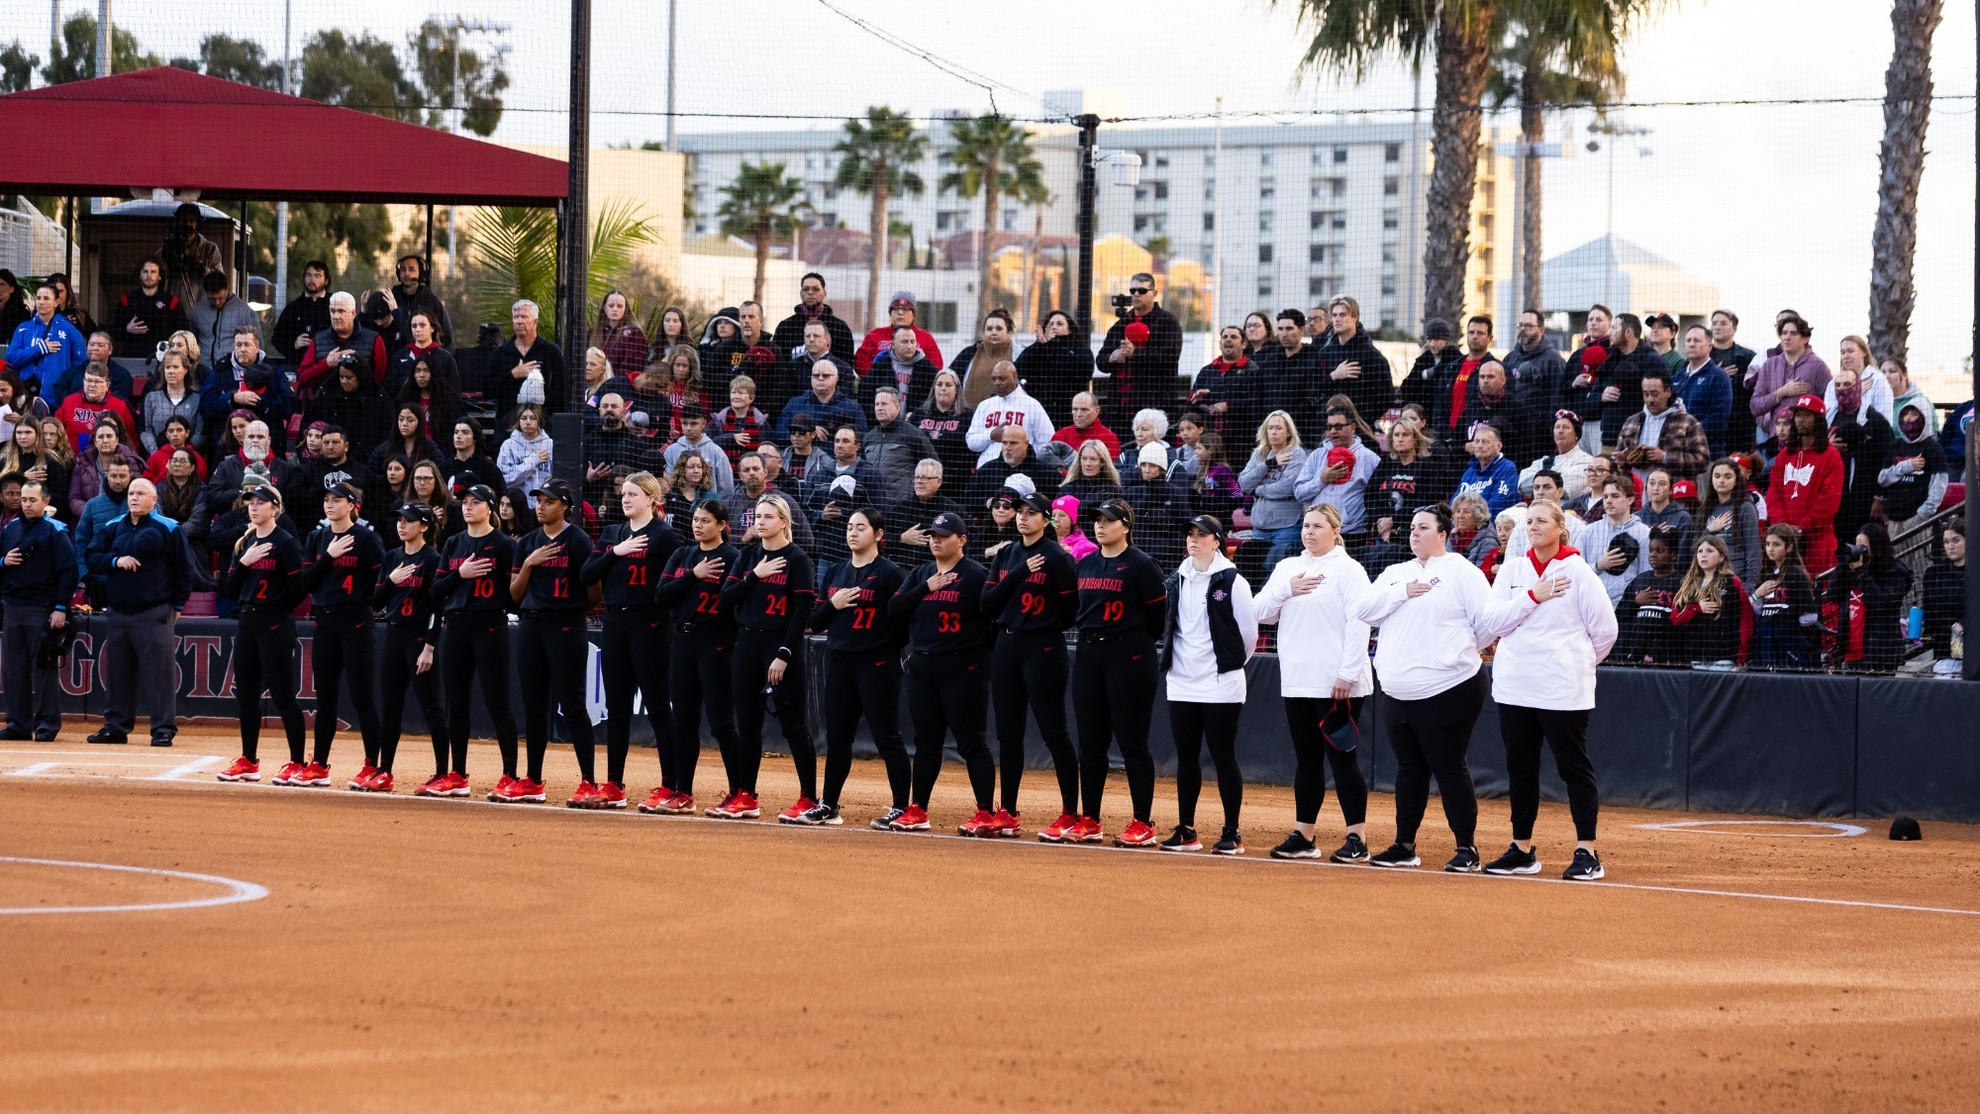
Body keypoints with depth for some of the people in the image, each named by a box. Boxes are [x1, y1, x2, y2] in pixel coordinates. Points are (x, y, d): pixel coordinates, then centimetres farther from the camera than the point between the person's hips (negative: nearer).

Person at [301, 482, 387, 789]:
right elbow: (306, 581, 2)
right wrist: (329, 556, -9)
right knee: (325, 696, 11)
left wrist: (362, 599, -7)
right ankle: (319, 764, 18)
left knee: (362, 697, -7)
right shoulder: (317, 538, 10)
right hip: (325, 622, 6)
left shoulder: (366, 538, -6)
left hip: (356, 623, -6)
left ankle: (377, 767, -6)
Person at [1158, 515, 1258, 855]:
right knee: (1186, 757, 8)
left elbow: (1249, 632, -3)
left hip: (1220, 685, -5)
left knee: (1223, 757, -3)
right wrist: (1173, 660, 14)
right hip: (1181, 684, 6)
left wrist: (1231, 664, 7)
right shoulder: (1178, 580, 10)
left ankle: (1232, 834, 1)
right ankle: (1186, 831, 14)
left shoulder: (1231, 581, -7)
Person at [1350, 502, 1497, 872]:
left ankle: (1467, 848, 0)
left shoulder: (1461, 571, -2)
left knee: (1449, 768, -5)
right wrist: (1401, 592, -7)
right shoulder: (1395, 574, 16)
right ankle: (1404, 847, 19)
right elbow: (1360, 611, 3)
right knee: (1409, 769, 12)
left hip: (1447, 692, -6)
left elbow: (1488, 620, -10)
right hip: (1398, 694, 6)